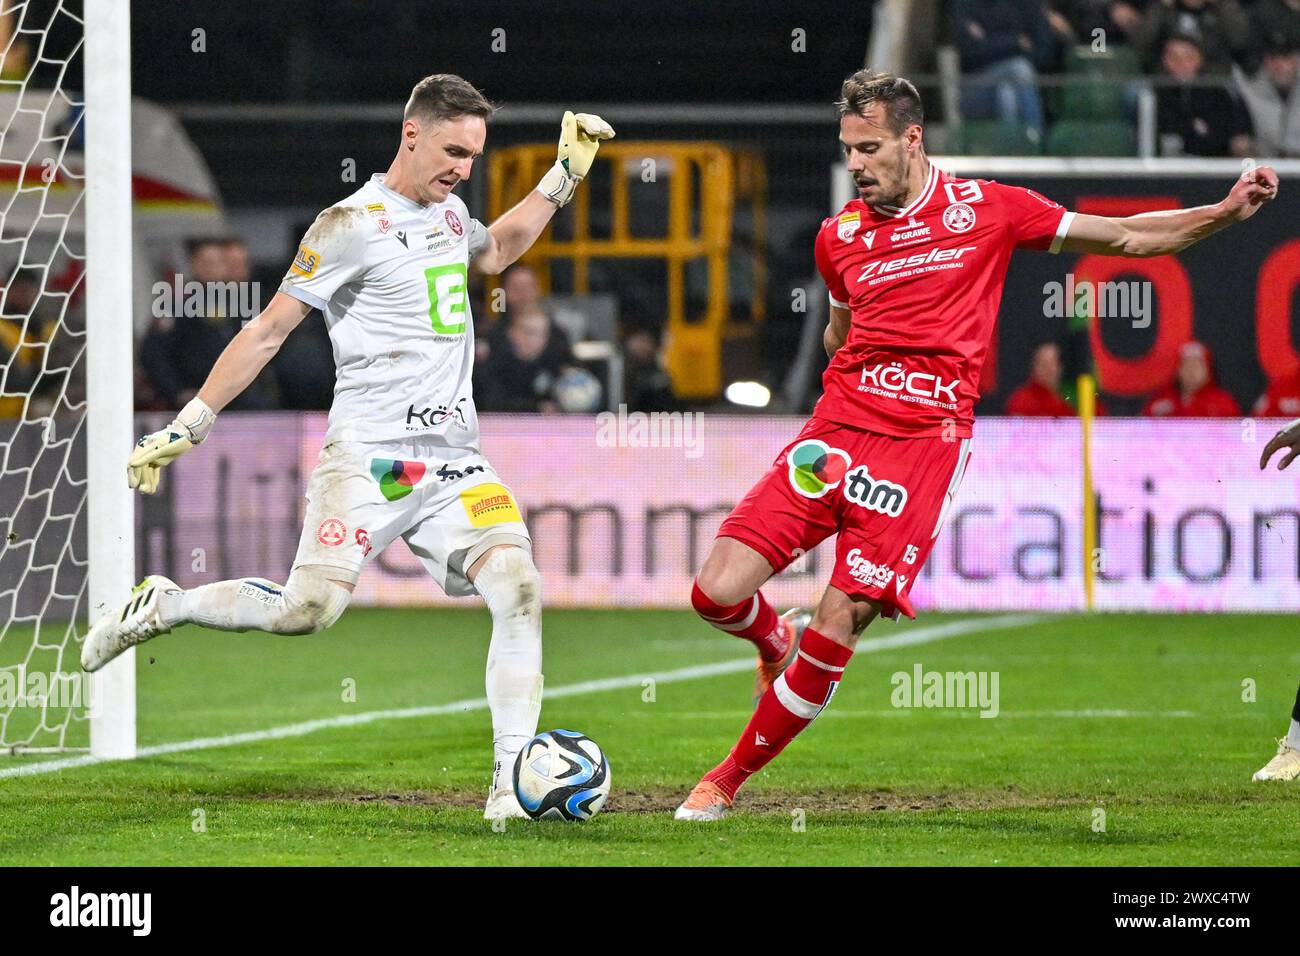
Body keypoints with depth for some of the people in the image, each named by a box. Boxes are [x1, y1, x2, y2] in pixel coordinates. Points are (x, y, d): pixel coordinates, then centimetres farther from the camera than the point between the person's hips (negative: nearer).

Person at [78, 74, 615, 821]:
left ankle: (512, 783, -14)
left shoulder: (448, 212, 15)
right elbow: (270, 330, -6)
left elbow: (495, 252, 40)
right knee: (309, 609, -19)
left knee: (519, 589, -15)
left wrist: (563, 178, 31)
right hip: (369, 455, -6)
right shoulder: (352, 226, -9)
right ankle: (162, 607, 8)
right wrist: (187, 426, -7)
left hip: (455, 460, 6)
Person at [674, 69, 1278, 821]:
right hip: (837, 427, 4)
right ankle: (777, 644, 26)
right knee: (719, 591, -10)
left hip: (923, 443, -3)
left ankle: (731, 779, 4)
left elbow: (1128, 237, 7)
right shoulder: (839, 236, 12)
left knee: (837, 627, -12)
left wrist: (1226, 212, -3)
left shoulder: (986, 209, 2)